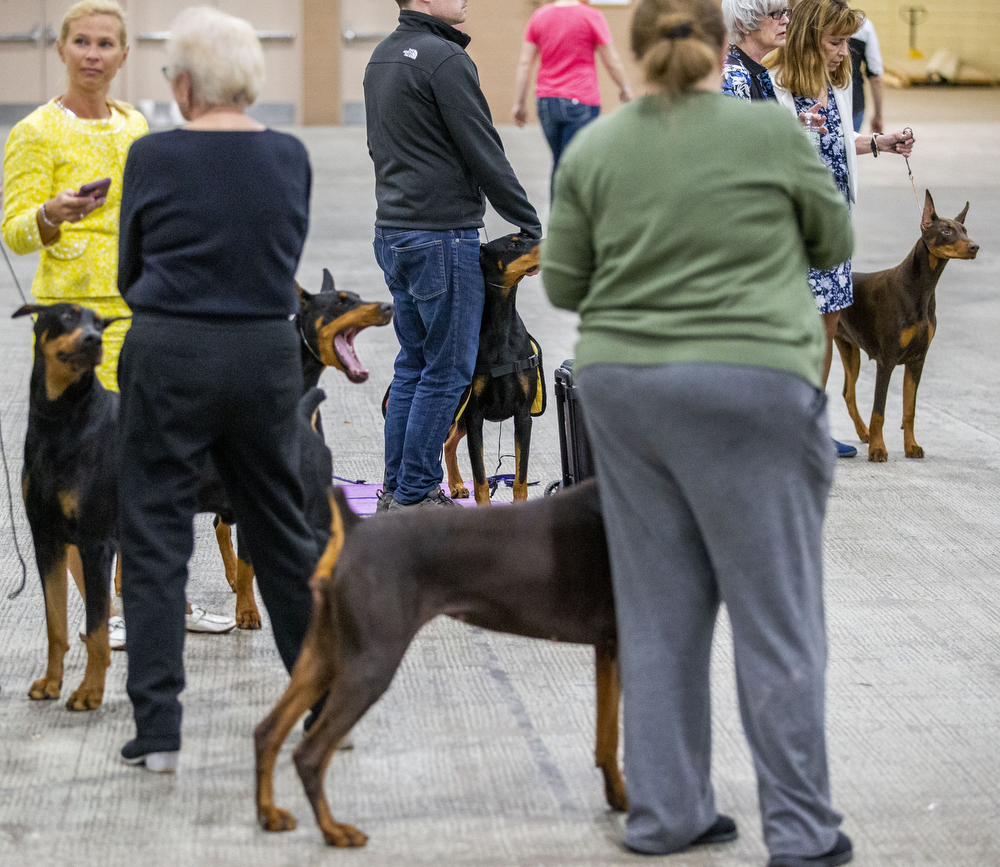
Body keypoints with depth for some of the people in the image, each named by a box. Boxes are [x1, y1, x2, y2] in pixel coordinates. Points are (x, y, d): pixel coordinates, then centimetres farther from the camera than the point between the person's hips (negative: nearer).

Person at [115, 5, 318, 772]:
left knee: (156, 537, 4)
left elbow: (129, 270, 4)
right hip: (267, 356, 3)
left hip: (169, 360, -3)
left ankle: (158, 727, 0)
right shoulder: (290, 157, 0)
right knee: (281, 528, 16)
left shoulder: (154, 157, -8)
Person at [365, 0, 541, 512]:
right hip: (442, 235, -9)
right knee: (448, 369, -2)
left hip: (391, 232, 9)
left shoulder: (381, 57, 13)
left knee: (413, 363, 15)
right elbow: (484, 154, -15)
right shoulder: (445, 58, -16)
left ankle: (397, 489, 18)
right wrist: (531, 225, -7)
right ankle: (415, 495, 1)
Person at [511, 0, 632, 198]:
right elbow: (612, 61, -3)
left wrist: (519, 103, 8)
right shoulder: (591, 16, -9)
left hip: (546, 100, 5)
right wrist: (625, 89, 14)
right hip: (581, 100, -5)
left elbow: (524, 63, 4)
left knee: (558, 163, 18)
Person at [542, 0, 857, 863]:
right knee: (776, 617, 1)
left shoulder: (593, 148, 2)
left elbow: (562, 283, 8)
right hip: (748, 387, -4)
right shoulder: (771, 130, -5)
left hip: (623, 386, 4)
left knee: (658, 612, 11)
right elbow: (835, 242, 8)